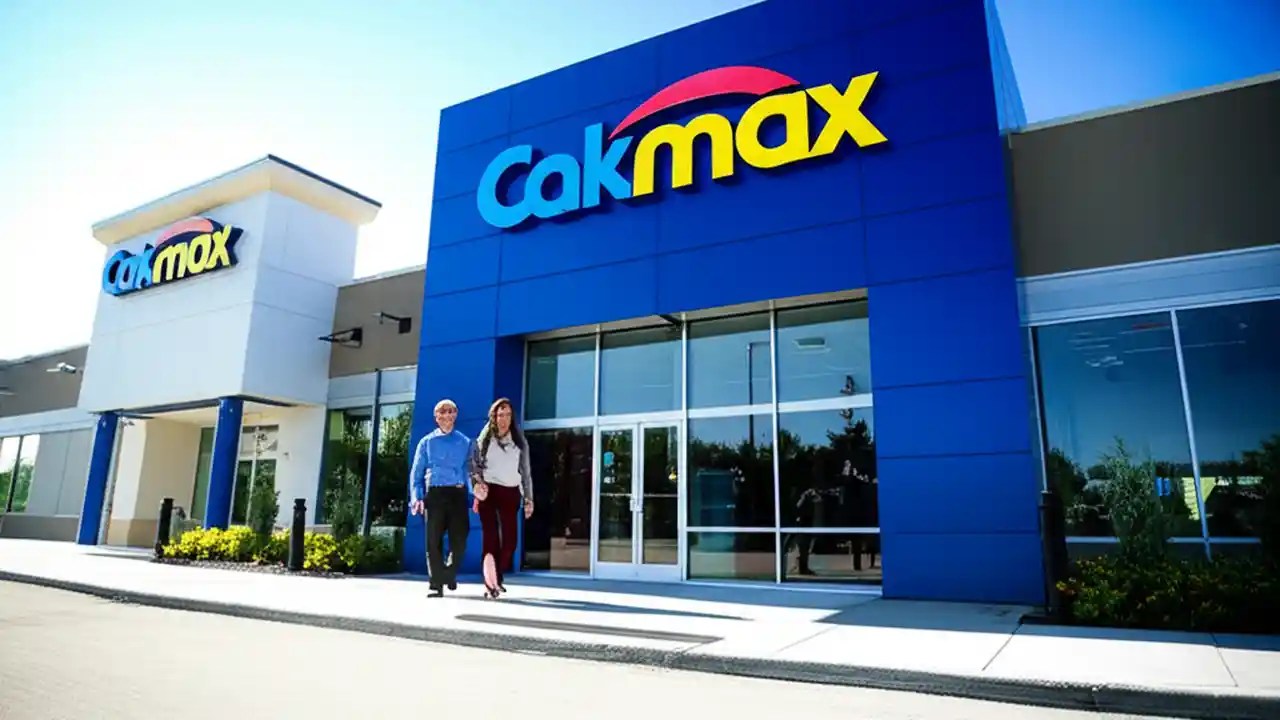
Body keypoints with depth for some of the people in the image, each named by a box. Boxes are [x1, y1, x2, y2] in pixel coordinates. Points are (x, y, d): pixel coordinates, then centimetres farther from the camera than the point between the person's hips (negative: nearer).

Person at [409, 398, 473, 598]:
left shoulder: (465, 442, 13)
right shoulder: (427, 442, 13)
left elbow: (470, 470, 7)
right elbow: (416, 473, 9)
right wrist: (417, 497, -6)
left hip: (458, 494, 0)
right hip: (434, 494, 0)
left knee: (459, 540, -3)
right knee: (434, 540, -1)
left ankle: (449, 573, 24)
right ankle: (437, 584, 9)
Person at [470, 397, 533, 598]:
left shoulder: (519, 442, 13)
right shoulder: (483, 440, 10)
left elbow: (525, 472, 12)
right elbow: (474, 468, 7)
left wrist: (529, 498, 7)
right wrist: (477, 485, -13)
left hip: (510, 493, 2)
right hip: (488, 491, -1)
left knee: (510, 538, -3)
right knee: (491, 537, -6)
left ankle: (497, 579, 14)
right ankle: (490, 583, -3)